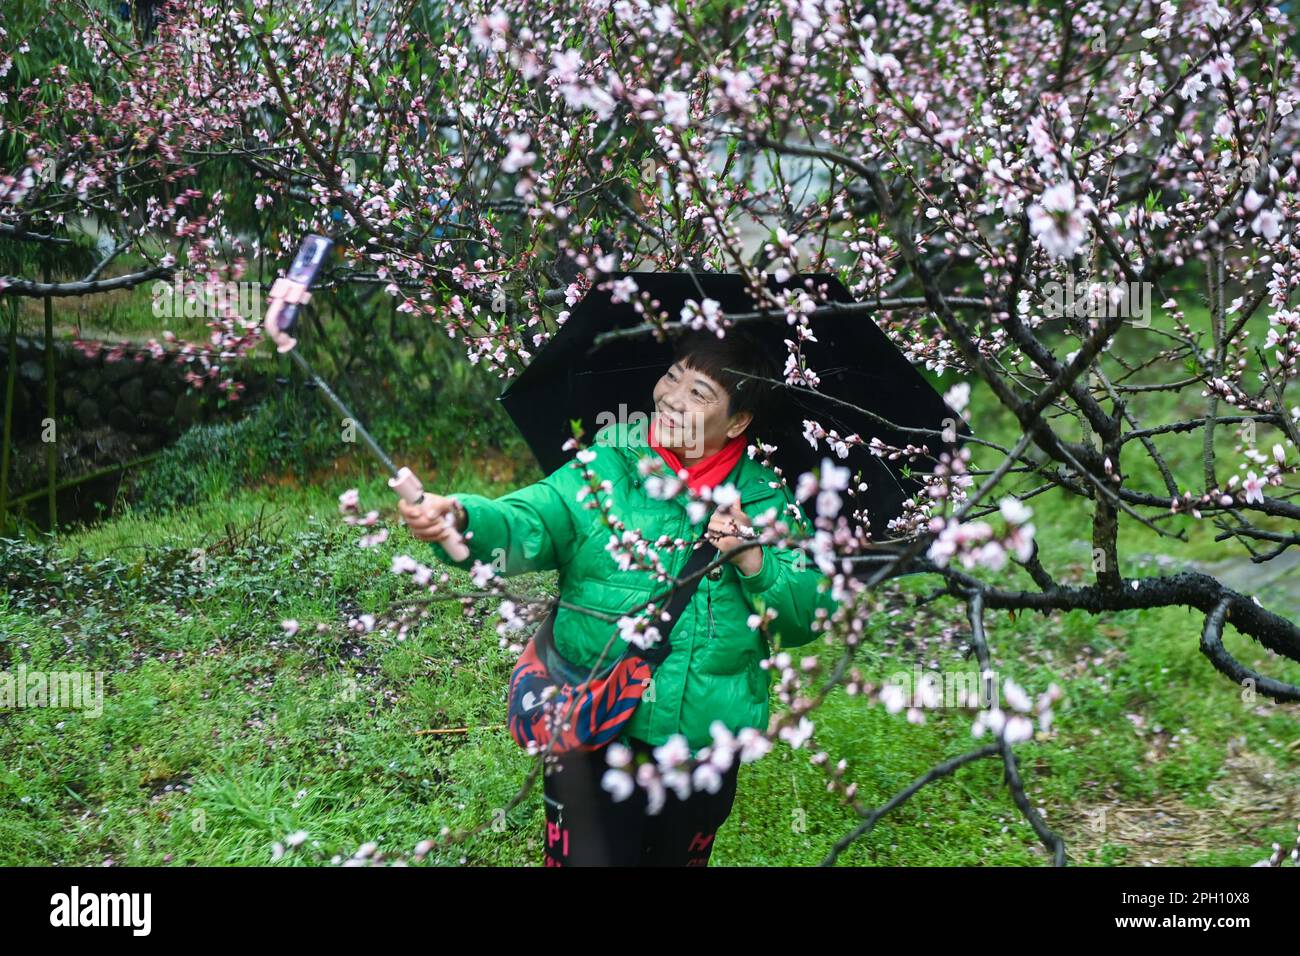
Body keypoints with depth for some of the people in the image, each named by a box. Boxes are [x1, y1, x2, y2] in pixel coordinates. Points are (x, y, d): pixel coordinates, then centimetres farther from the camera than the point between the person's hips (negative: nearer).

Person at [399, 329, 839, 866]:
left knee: (680, 856, 20)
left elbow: (810, 617, 0)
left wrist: (753, 561, -17)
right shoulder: (602, 472, -4)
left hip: (707, 748, 3)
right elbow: (526, 526, -20)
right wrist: (461, 517, -40)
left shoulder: (768, 502, 2)